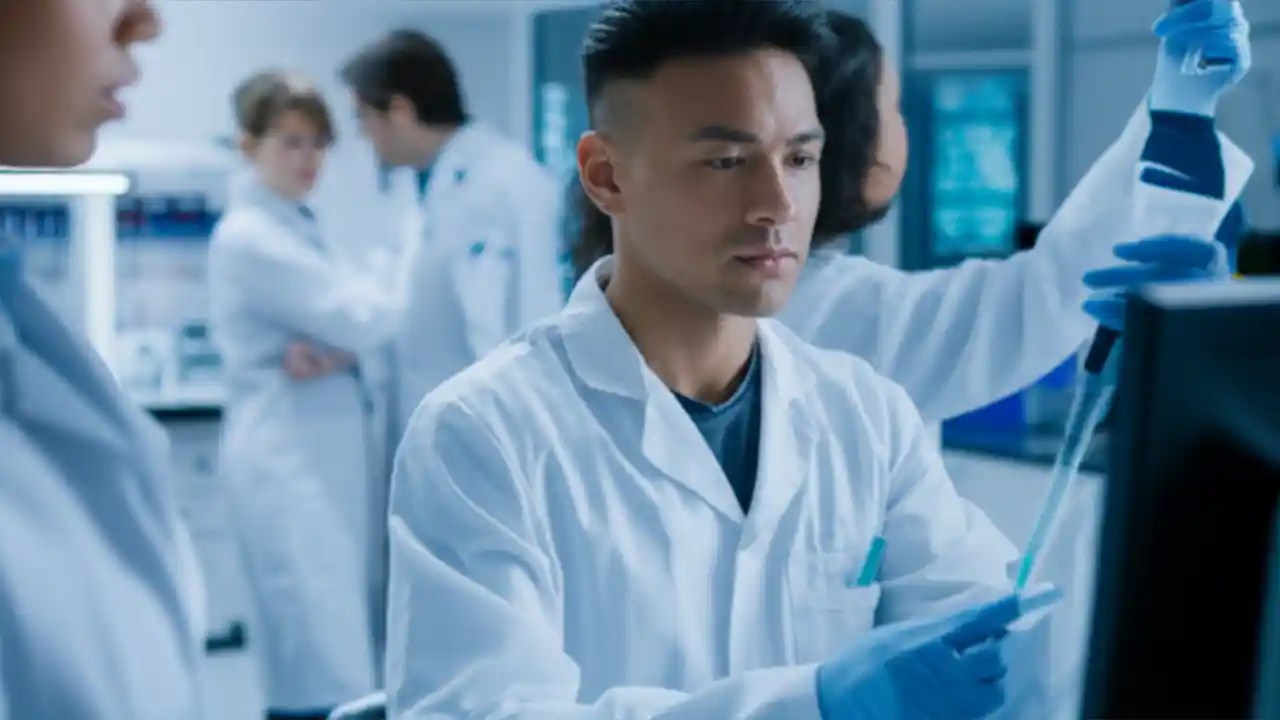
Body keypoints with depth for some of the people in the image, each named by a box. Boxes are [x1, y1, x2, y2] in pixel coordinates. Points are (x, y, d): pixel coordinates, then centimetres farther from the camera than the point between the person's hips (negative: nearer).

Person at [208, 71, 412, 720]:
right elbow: (366, 317, -16)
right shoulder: (249, 236, -12)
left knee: (348, 660, 10)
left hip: (332, 450, 9)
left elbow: (349, 314, 10)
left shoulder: (297, 226, 16)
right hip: (291, 458, -9)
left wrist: (331, 348, -12)